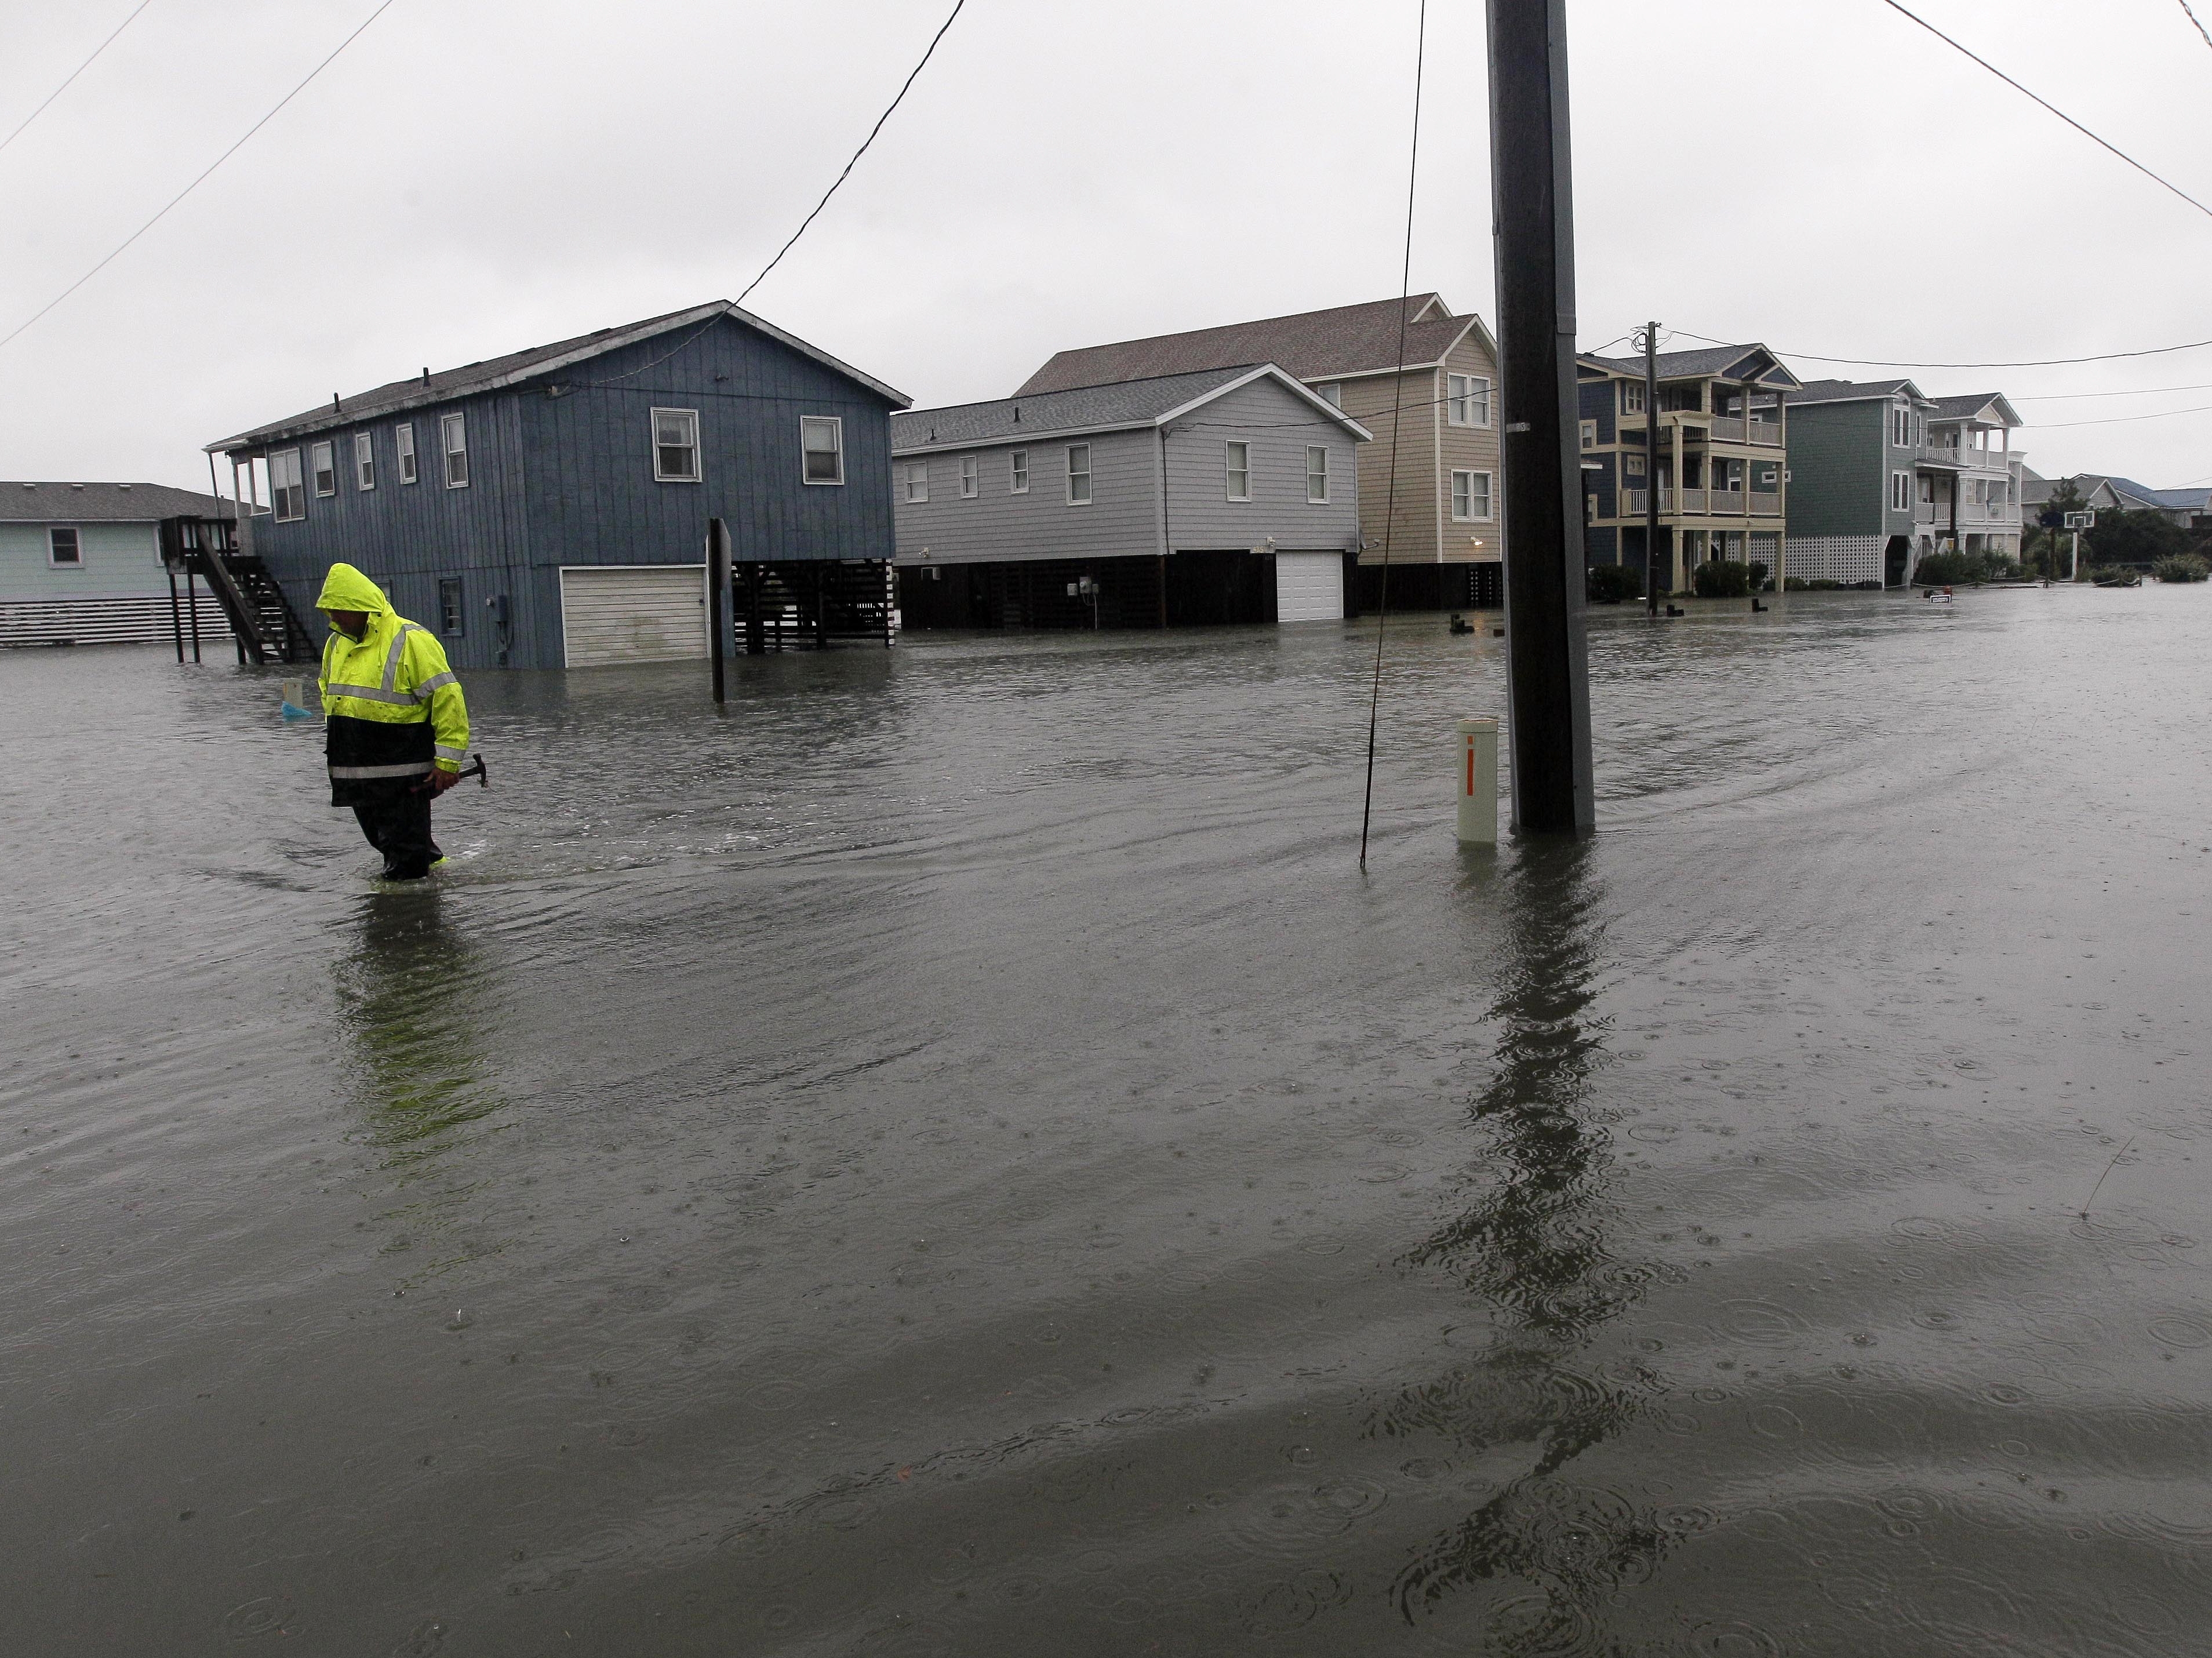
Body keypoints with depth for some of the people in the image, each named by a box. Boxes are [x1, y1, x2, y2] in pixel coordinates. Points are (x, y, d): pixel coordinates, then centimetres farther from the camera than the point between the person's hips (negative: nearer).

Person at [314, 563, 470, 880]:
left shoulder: (411, 641, -14)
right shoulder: (337, 643, 12)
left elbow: (448, 698, -15)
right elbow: (329, 696, 28)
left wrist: (448, 761, -17)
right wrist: (332, 750, 22)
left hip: (404, 776, -8)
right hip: (357, 776, 8)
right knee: (381, 839, 19)